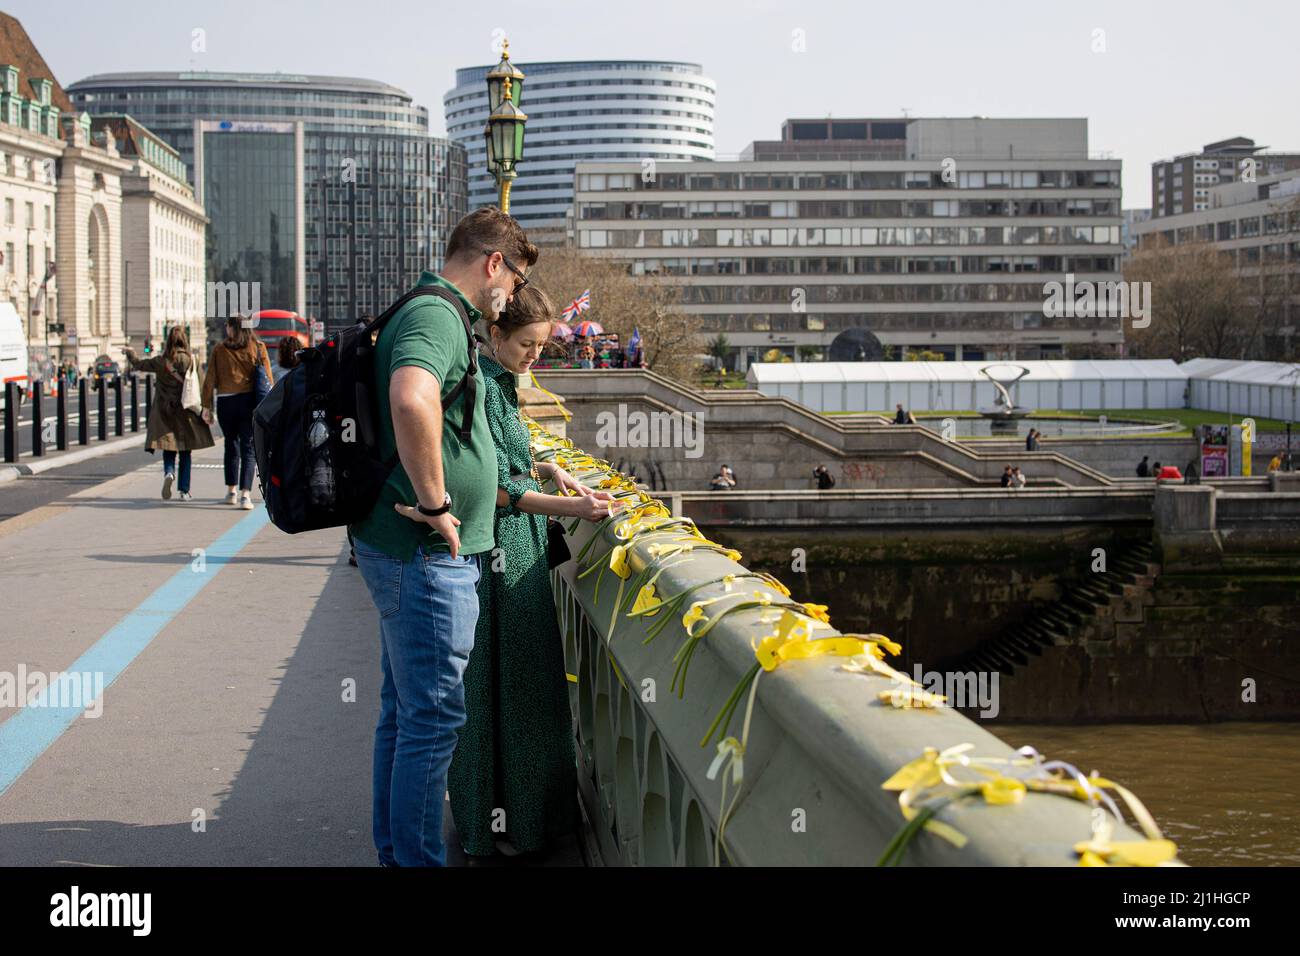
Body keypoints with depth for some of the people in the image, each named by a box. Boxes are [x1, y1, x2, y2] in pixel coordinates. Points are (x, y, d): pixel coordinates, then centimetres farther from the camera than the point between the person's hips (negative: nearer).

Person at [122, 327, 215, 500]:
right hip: (186, 412, 0)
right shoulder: (192, 361, -6)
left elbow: (138, 364, 12)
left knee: (168, 451, 6)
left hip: (166, 414, 0)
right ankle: (184, 490, 11)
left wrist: (129, 352, 32)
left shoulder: (161, 362, -3)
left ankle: (169, 473, -24)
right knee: (185, 453, 10)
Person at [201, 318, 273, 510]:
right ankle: (245, 494, -13)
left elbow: (210, 379, 1)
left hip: (225, 402, 1)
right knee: (248, 448, 0)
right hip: (249, 401, -1)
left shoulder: (219, 349, 3)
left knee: (231, 446, 17)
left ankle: (231, 491, 22)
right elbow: (267, 378, -2)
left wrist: (207, 407, 5)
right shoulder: (258, 348, 1)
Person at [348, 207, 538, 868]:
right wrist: (433, 502, -28)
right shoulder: (437, 316, -17)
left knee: (404, 713, 17)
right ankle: (418, 860, 3)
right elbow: (412, 399, -38)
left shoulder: (431, 314, 17)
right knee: (432, 718, -4)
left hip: (404, 550, 11)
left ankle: (393, 850, 28)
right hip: (427, 557, -11)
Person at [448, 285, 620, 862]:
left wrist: (546, 471, 8)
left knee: (523, 680, 15)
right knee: (500, 683, -3)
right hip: (497, 551, -10)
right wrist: (568, 508, -23)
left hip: (514, 550, 10)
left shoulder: (500, 382, 14)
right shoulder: (481, 386, -17)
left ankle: (525, 813, 24)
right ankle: (496, 823, 7)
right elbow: (493, 488, -21)